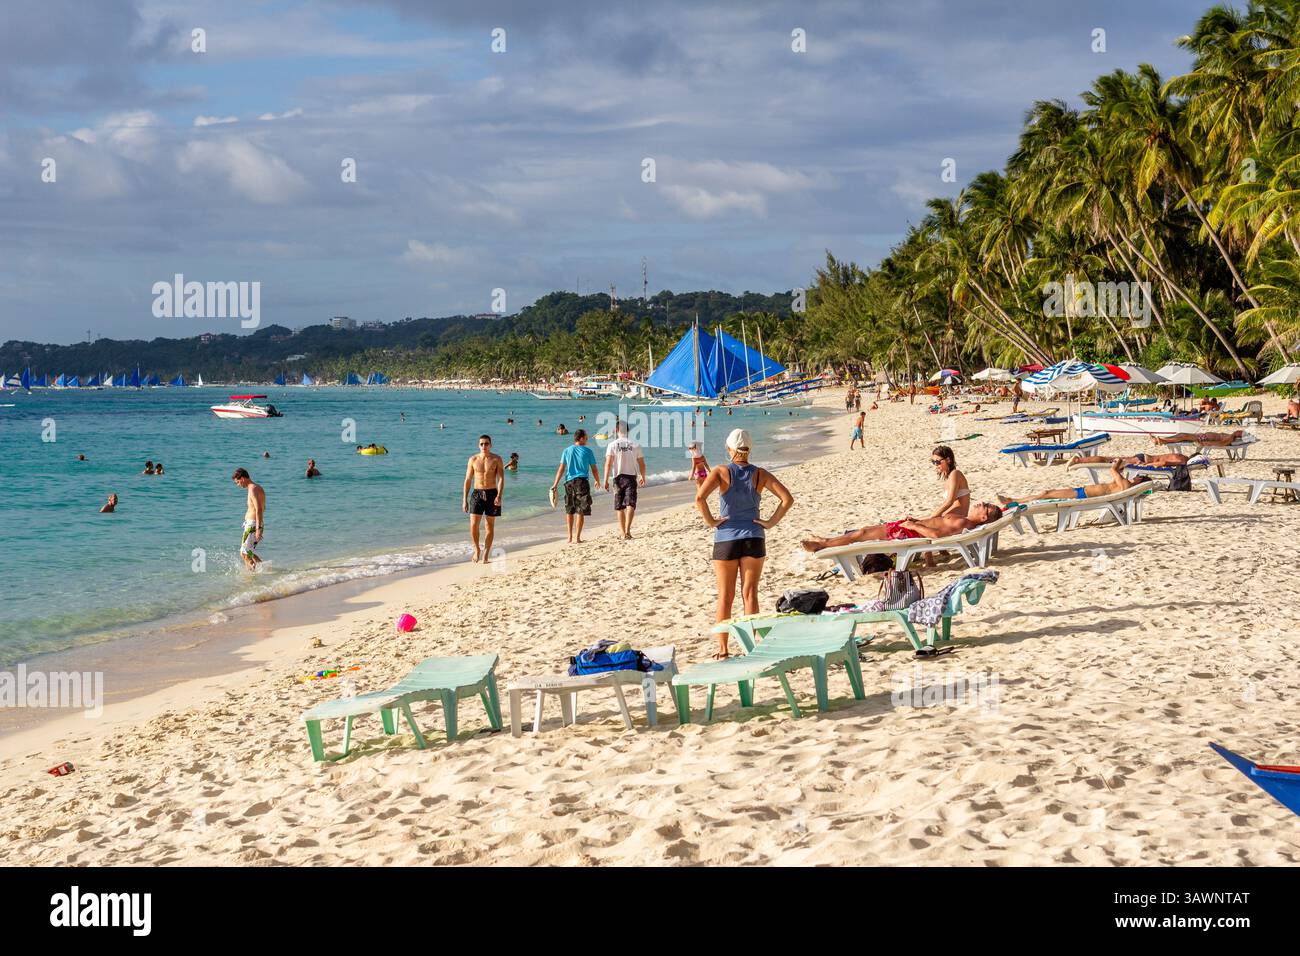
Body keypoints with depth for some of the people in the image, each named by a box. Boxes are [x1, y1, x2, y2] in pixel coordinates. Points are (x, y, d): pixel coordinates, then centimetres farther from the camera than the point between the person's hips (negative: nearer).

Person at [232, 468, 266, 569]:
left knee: (244, 553, -8)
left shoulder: (253, 489, -16)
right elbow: (262, 508, 24)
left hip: (252, 525, -10)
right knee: (249, 553, 18)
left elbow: (259, 509, -24)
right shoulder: (258, 488, 15)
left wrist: (258, 529, -27)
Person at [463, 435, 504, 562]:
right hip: (477, 493, 1)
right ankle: (477, 549, 13)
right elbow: (467, 480, 6)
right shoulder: (473, 459, 4)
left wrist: (499, 496, -20)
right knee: (473, 525, -9)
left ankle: (486, 553, 13)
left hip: (492, 493, -1)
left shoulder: (496, 459, 0)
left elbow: (501, 479, -6)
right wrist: (464, 500, 2)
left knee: (490, 526, 3)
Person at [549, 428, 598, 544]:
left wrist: (555, 484, 4)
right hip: (582, 482, -3)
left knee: (569, 511, 15)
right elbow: (594, 469, 2)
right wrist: (597, 481, 19)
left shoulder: (567, 451, 6)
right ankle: (577, 538, -4)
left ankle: (570, 537, 18)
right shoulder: (588, 451, -1)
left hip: (569, 482, 3)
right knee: (580, 511, -1)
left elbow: (561, 469, 2)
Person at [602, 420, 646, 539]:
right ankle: (627, 529, -28)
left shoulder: (612, 445, -3)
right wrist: (643, 478, 22)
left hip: (618, 478, 0)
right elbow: (642, 464, 7)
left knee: (620, 507, 11)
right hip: (631, 477, 0)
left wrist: (606, 480, -11)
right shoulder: (635, 445, 3)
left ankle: (623, 533, 16)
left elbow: (608, 463, -12)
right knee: (630, 504, -8)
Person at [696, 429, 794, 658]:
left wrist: (710, 521, -9)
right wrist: (771, 522, -1)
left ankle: (723, 649, 10)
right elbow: (787, 499, -8)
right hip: (754, 539, 1)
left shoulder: (721, 472, -6)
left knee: (725, 597, 8)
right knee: (750, 594, 7)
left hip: (726, 539, -1)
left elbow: (699, 498, -22)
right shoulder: (760, 474, 0)